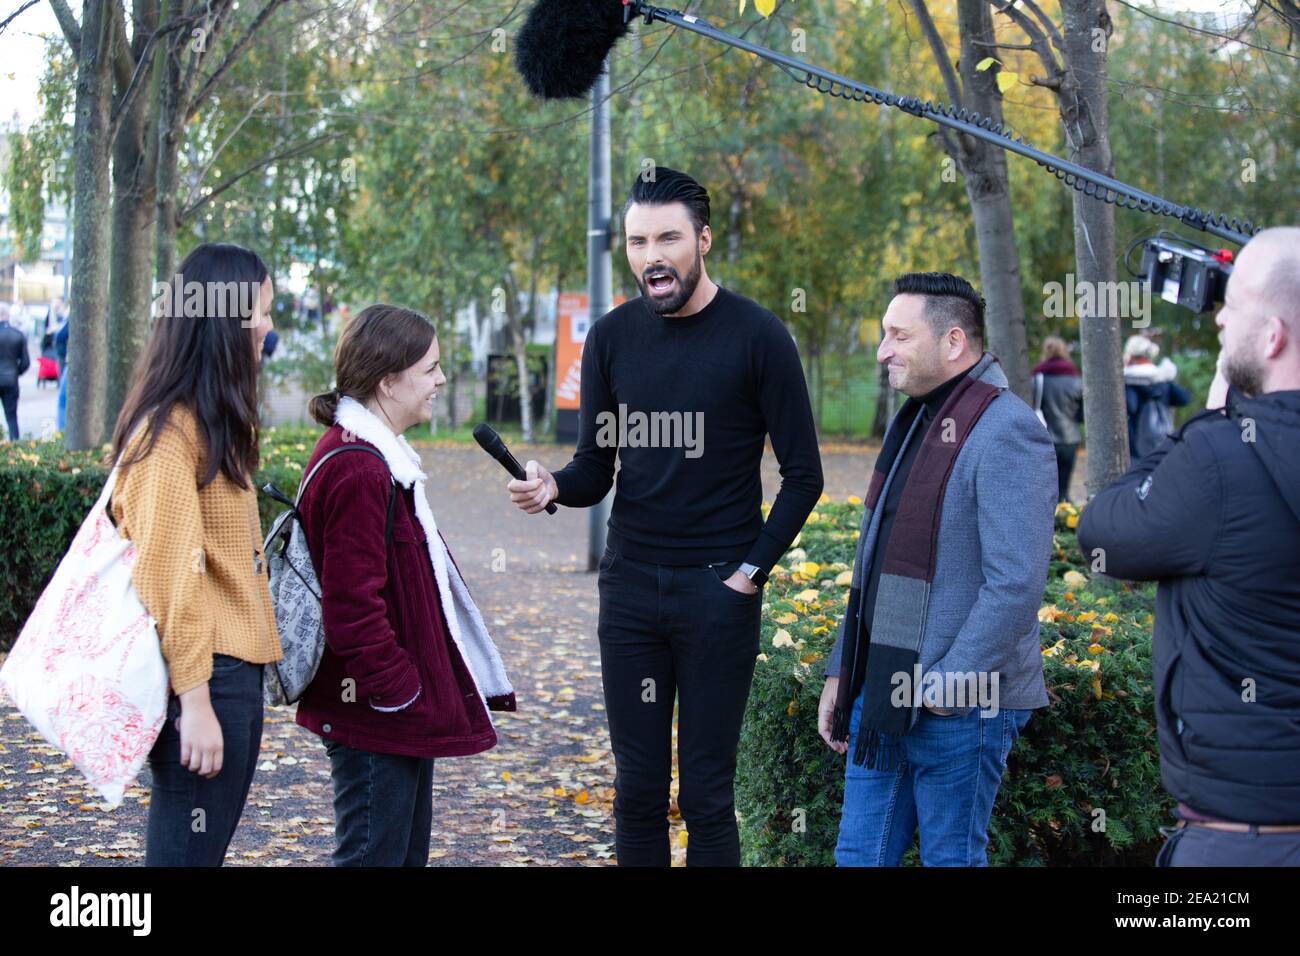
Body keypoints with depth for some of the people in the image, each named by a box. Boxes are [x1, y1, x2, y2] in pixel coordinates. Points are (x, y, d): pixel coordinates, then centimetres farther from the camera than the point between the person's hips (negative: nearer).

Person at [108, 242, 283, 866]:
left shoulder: (216, 424, 15)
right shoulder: (171, 429, -14)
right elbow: (169, 571, -19)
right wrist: (195, 700, -21)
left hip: (236, 668, 9)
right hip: (201, 675, -9)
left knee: (209, 846, 13)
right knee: (186, 852, -5)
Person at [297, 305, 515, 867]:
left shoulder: (377, 457, 14)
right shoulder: (357, 471, -21)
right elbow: (353, 606, -25)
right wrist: (399, 692, -19)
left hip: (398, 711, 11)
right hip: (376, 717, -11)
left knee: (408, 851, 17)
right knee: (375, 855, -2)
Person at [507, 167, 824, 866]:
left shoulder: (756, 337, -6)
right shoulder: (610, 338, 5)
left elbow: (803, 474, -2)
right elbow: (596, 469, 9)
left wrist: (750, 569, -9)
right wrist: (552, 488, -13)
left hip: (718, 590, -3)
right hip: (629, 585, 4)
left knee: (706, 795, 1)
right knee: (637, 789, 8)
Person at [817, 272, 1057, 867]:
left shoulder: (1005, 429, -15)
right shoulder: (913, 421, 16)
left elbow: (1015, 584, -22)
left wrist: (947, 683, -20)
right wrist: (841, 670, 20)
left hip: (958, 707, -9)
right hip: (880, 695, 9)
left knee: (951, 857, 4)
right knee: (859, 855, 12)